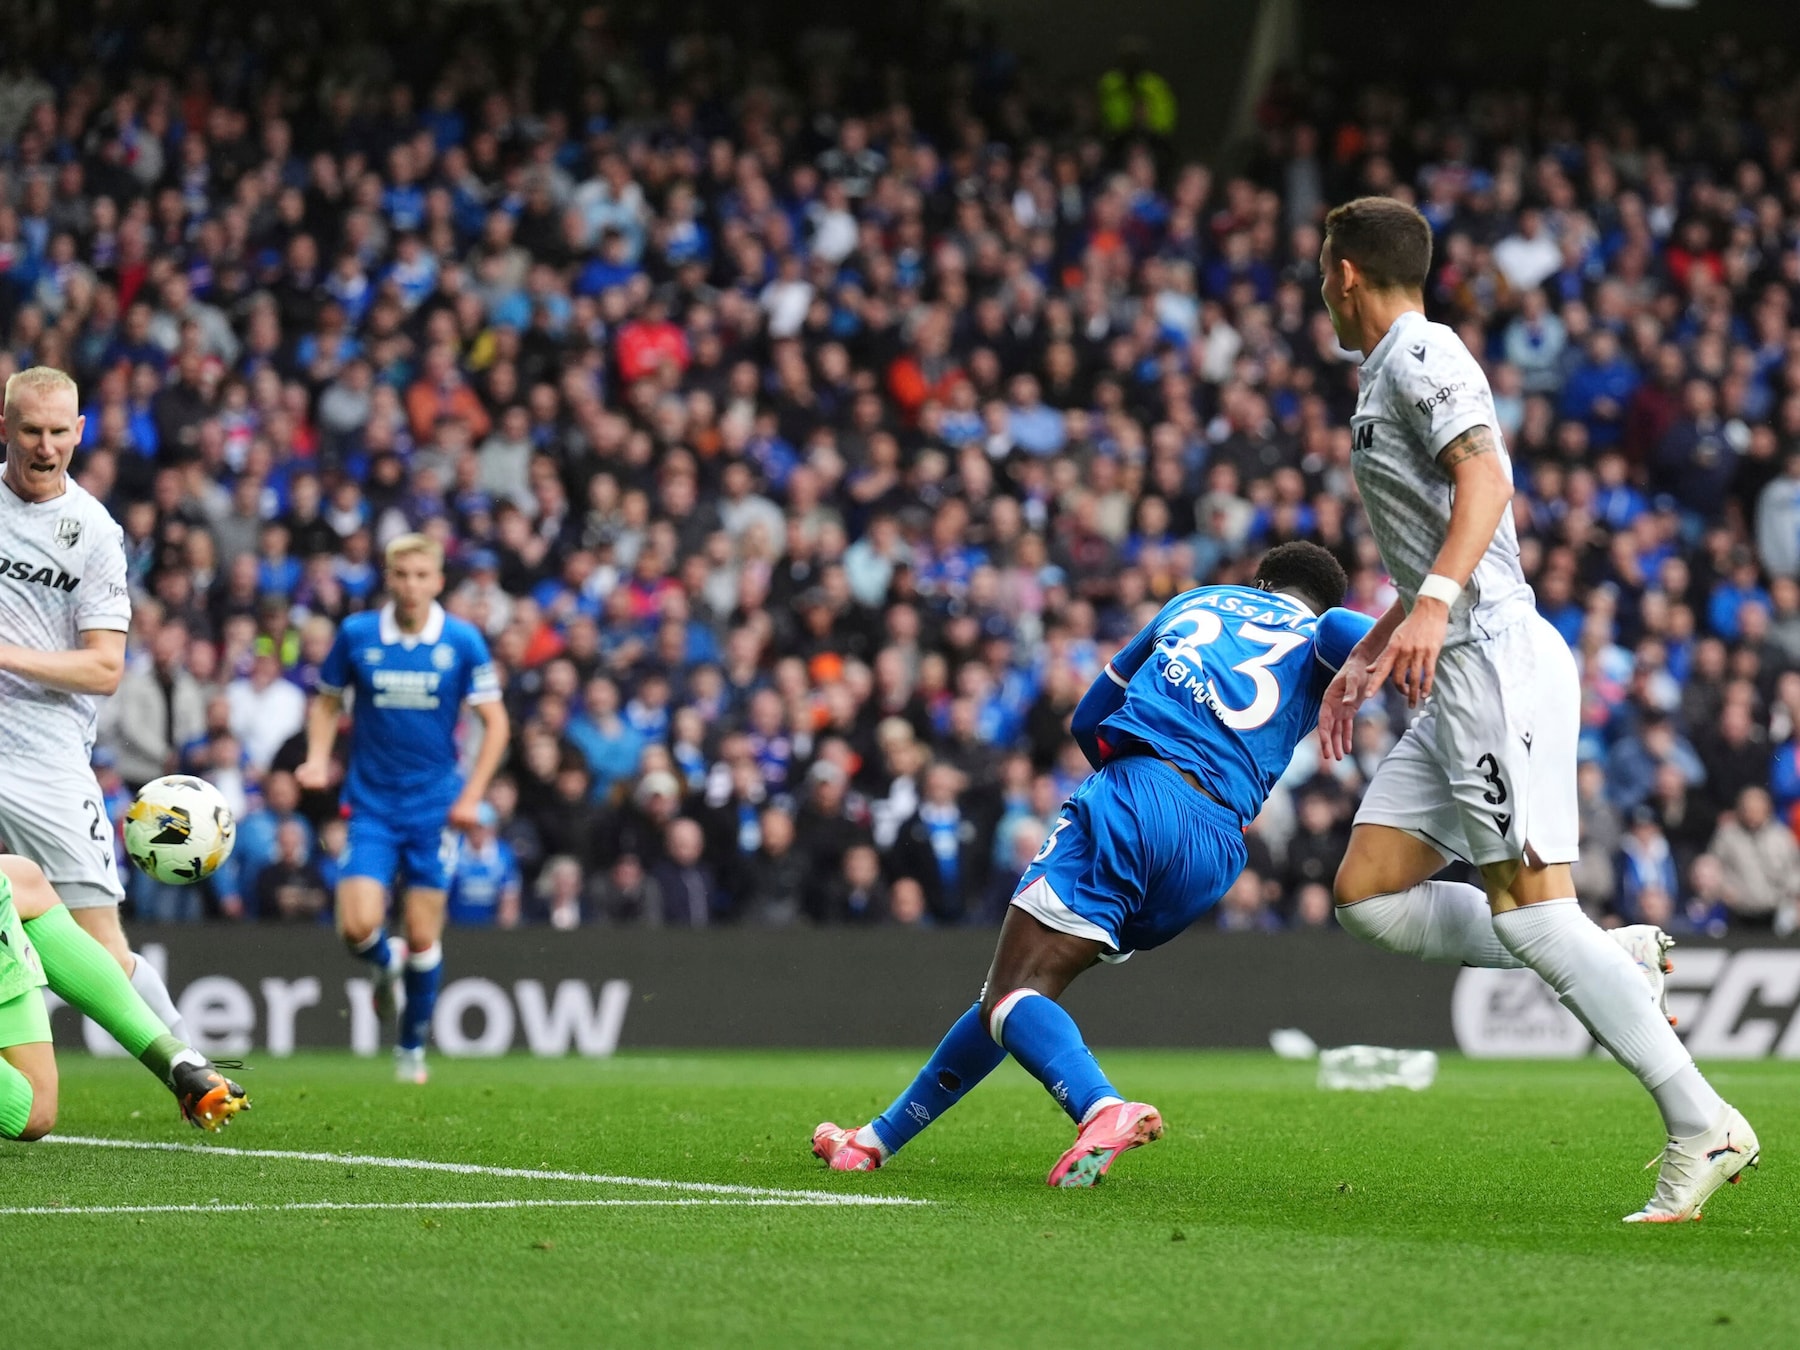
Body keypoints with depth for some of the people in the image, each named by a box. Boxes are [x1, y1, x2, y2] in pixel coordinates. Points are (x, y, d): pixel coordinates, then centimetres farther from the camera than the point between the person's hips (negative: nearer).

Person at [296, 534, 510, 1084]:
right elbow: (327, 702, 12)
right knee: (358, 927, -14)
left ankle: (411, 1045, 22)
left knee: (423, 939, 1)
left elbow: (495, 723, 1)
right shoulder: (356, 634, -3)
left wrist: (471, 796, -7)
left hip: (434, 806, 0)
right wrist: (318, 758, -5)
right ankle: (386, 962, 24)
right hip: (371, 805, 0)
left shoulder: (463, 641, -5)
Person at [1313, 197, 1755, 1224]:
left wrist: (1433, 603, -34)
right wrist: (1367, 657, 36)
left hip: (1498, 659, -10)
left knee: (1528, 908, -16)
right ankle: (1616, 962, 1)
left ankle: (1705, 1128, -17)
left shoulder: (1420, 354, -5)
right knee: (1369, 892, 2)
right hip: (1457, 679, 10)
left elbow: (1484, 478, -22)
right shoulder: (1393, 373, 26)